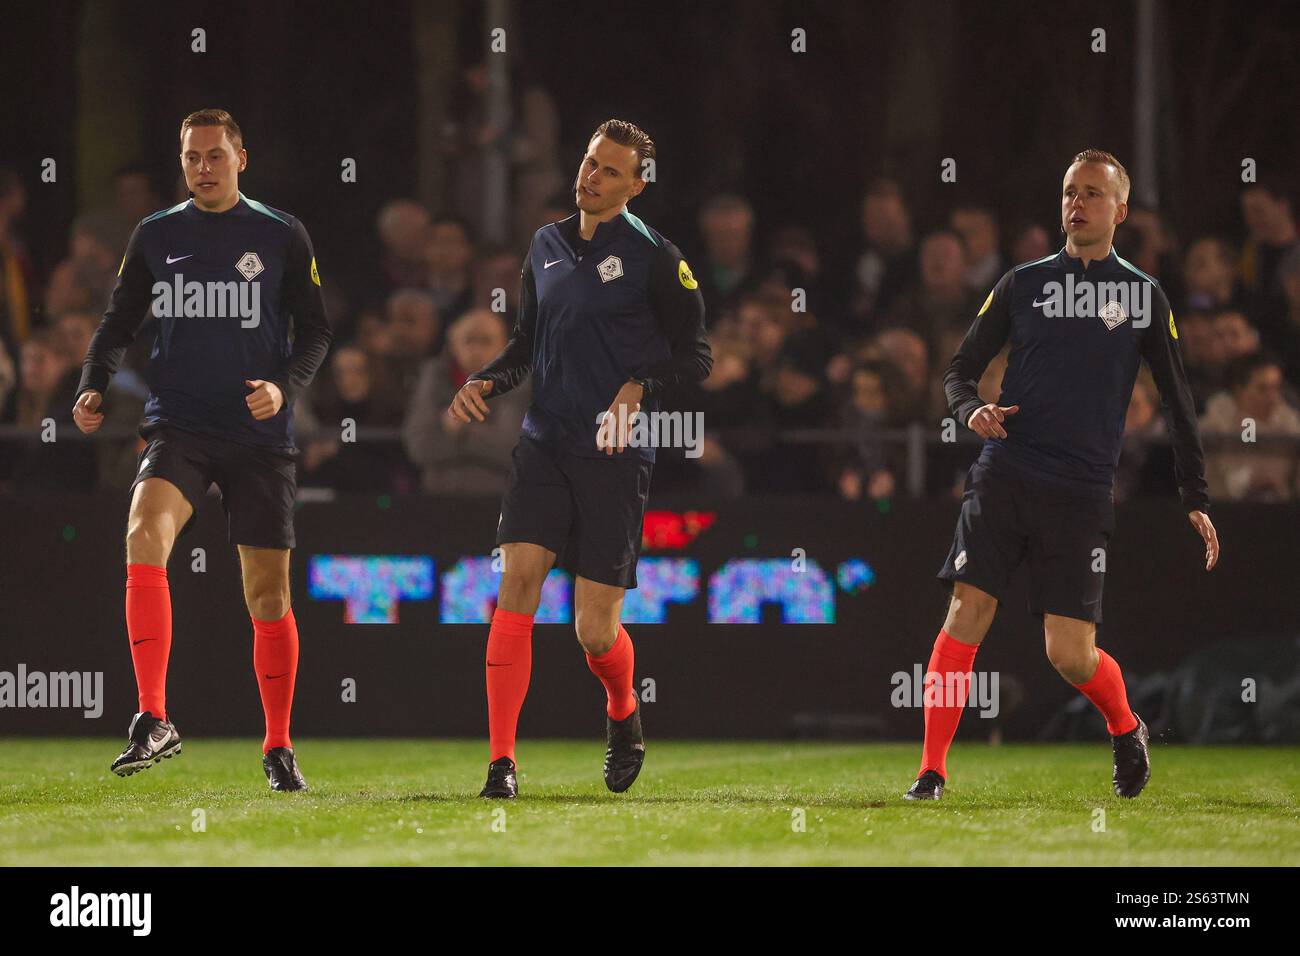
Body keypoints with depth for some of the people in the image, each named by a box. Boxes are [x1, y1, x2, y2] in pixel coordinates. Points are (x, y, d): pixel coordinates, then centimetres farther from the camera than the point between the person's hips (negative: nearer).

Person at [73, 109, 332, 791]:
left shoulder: (282, 237, 4)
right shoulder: (155, 236, 9)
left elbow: (315, 332, 6)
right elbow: (119, 323, 16)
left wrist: (284, 386, -12)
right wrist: (94, 386, -1)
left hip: (258, 435, 0)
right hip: (177, 426, 0)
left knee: (268, 592, 3)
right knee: (145, 537, -27)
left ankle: (278, 747, 20)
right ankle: (153, 720, -29)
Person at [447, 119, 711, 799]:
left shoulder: (654, 258, -2)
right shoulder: (547, 245, 14)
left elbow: (695, 356, 0)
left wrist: (642, 389, -17)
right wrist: (486, 383, 5)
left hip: (615, 456, -4)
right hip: (544, 444, 4)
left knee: (595, 629, -3)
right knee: (518, 577, -15)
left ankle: (623, 715, 32)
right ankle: (501, 761, -15)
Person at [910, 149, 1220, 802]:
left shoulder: (1142, 296, 8)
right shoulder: (1023, 284, 10)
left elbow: (1178, 401, 13)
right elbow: (961, 368, 16)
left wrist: (1194, 499, 8)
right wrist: (971, 409, -8)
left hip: (1081, 494, -1)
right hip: (1004, 474, 1)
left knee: (1070, 653, -5)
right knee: (968, 612, -12)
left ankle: (1126, 729, 27)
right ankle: (931, 771, -9)